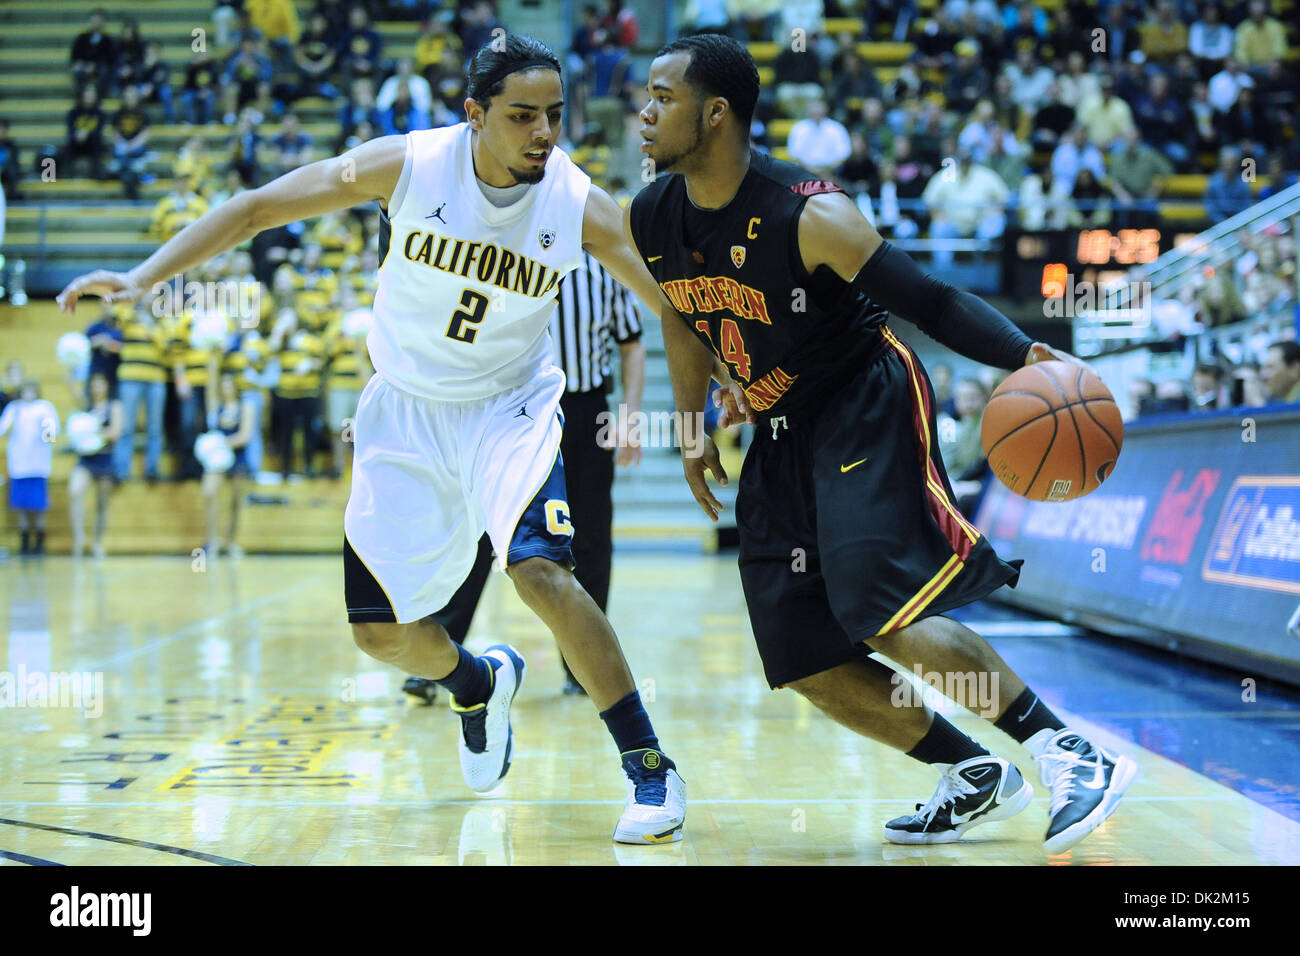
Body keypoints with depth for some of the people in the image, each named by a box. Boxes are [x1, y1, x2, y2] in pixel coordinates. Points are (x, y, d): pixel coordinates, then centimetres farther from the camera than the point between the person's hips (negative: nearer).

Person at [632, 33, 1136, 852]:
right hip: (781, 432, 7)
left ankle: (1070, 753, -11)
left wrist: (1029, 356, -37)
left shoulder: (809, 215, -24)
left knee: (888, 616, -24)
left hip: (869, 406, -7)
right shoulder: (650, 222, -4)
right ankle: (976, 780, 17)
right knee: (807, 661, 1)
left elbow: (933, 302, -22)